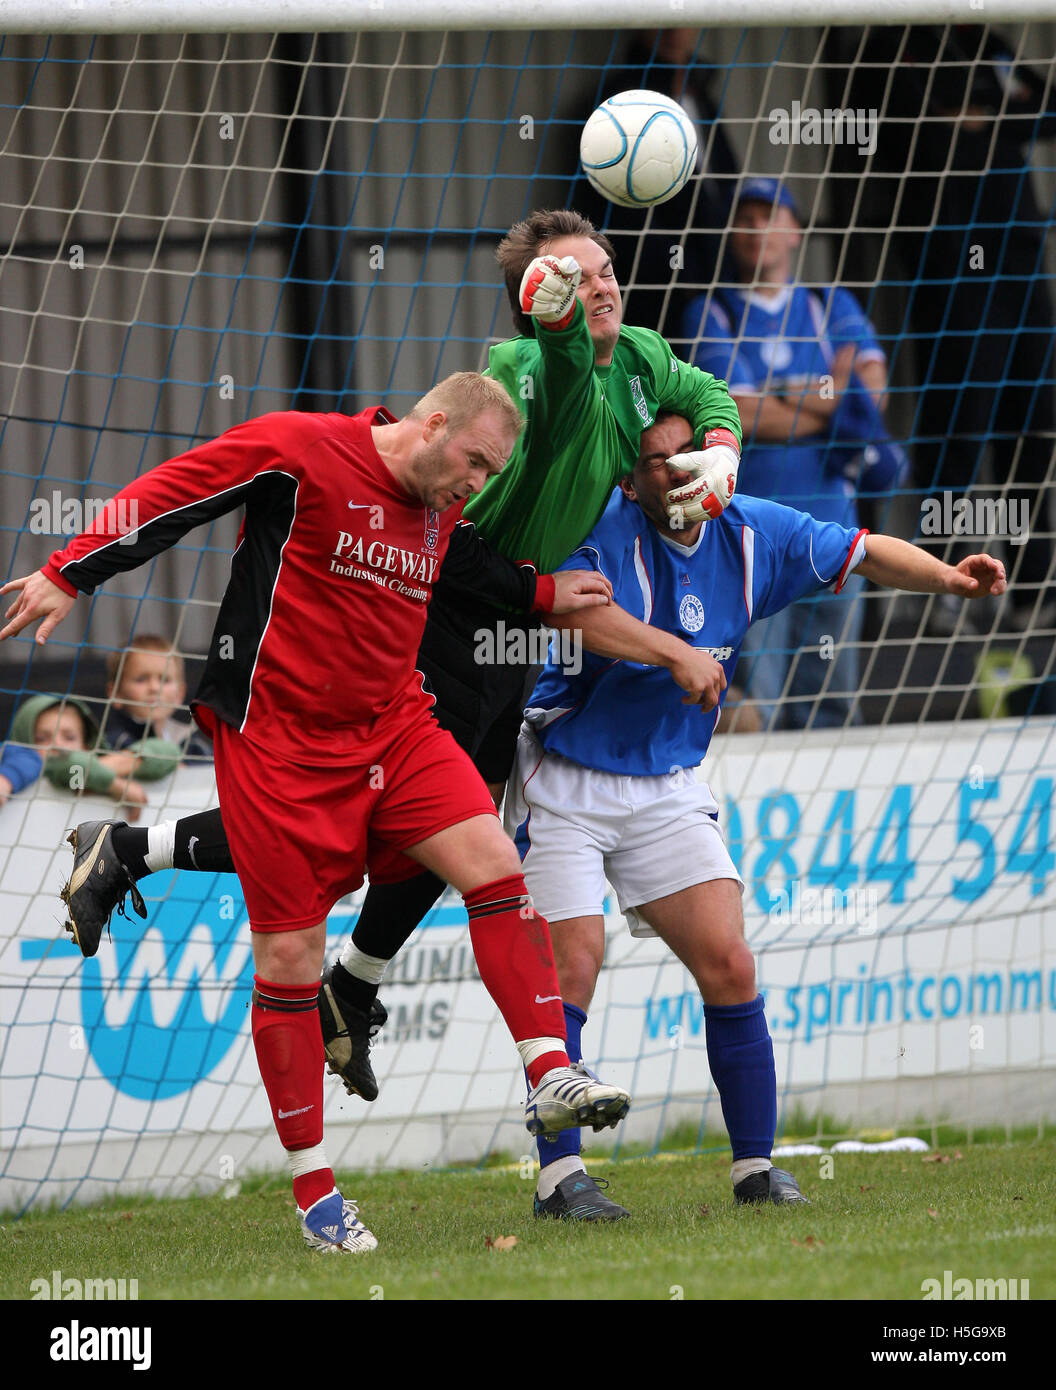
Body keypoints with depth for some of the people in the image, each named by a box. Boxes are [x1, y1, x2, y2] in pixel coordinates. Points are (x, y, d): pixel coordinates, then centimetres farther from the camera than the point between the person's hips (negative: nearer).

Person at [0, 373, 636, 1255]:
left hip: (394, 730, 6)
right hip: (279, 741, -6)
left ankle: (550, 1075, -15)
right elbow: (164, 499, -6)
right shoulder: (299, 452, -12)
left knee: (494, 865, -16)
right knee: (289, 958, -4)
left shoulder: (443, 508, 9)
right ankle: (314, 1191, 4)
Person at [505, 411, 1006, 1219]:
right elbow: (576, 609, -36)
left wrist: (947, 577, -7)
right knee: (572, 966, -13)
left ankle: (757, 1166, 6)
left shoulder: (751, 534, -1)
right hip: (565, 782, -5)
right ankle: (560, 1176, -9)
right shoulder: (602, 525, -17)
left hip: (668, 789, 5)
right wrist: (679, 656, -34)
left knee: (730, 968, -3)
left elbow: (861, 553, 9)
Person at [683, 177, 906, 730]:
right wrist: (836, 407, -6)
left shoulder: (833, 307, 14)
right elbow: (739, 415, -10)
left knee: (832, 699, 6)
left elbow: (872, 385, -1)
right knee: (756, 697, -9)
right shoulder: (712, 314, 2)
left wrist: (786, 397, -13)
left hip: (831, 516, 4)